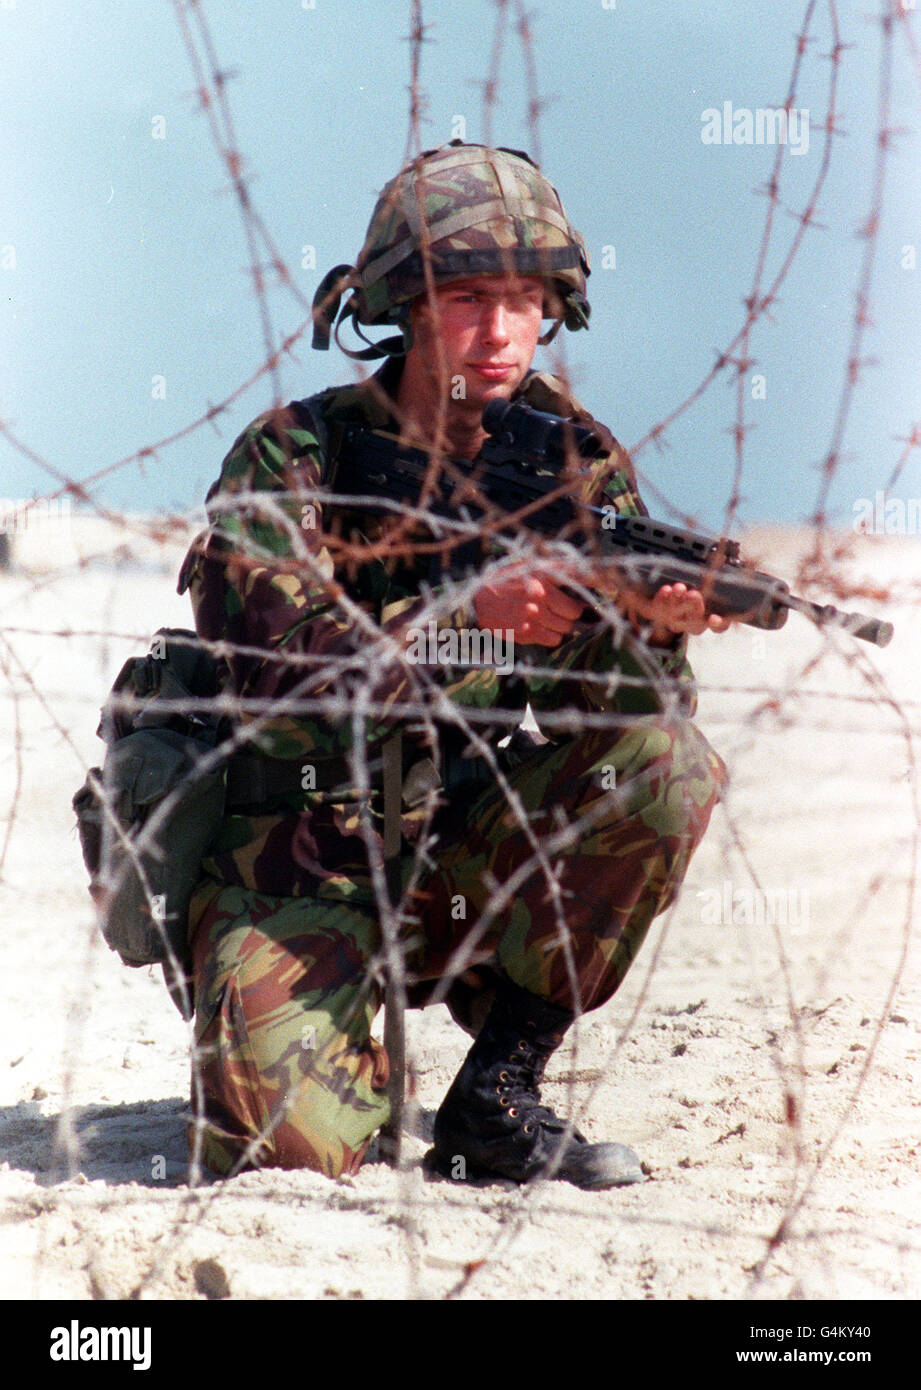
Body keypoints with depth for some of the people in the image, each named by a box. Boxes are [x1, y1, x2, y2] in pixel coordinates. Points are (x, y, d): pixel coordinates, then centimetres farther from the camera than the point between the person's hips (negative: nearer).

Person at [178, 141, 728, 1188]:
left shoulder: (568, 455, 0)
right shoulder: (291, 460, -11)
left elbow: (596, 704, -6)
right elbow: (279, 687, -25)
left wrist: (647, 628, -30)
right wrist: (465, 613, -38)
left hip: (464, 843, 4)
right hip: (300, 863, -4)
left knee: (670, 765, -22)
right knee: (282, 1138, -27)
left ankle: (497, 1094, -10)